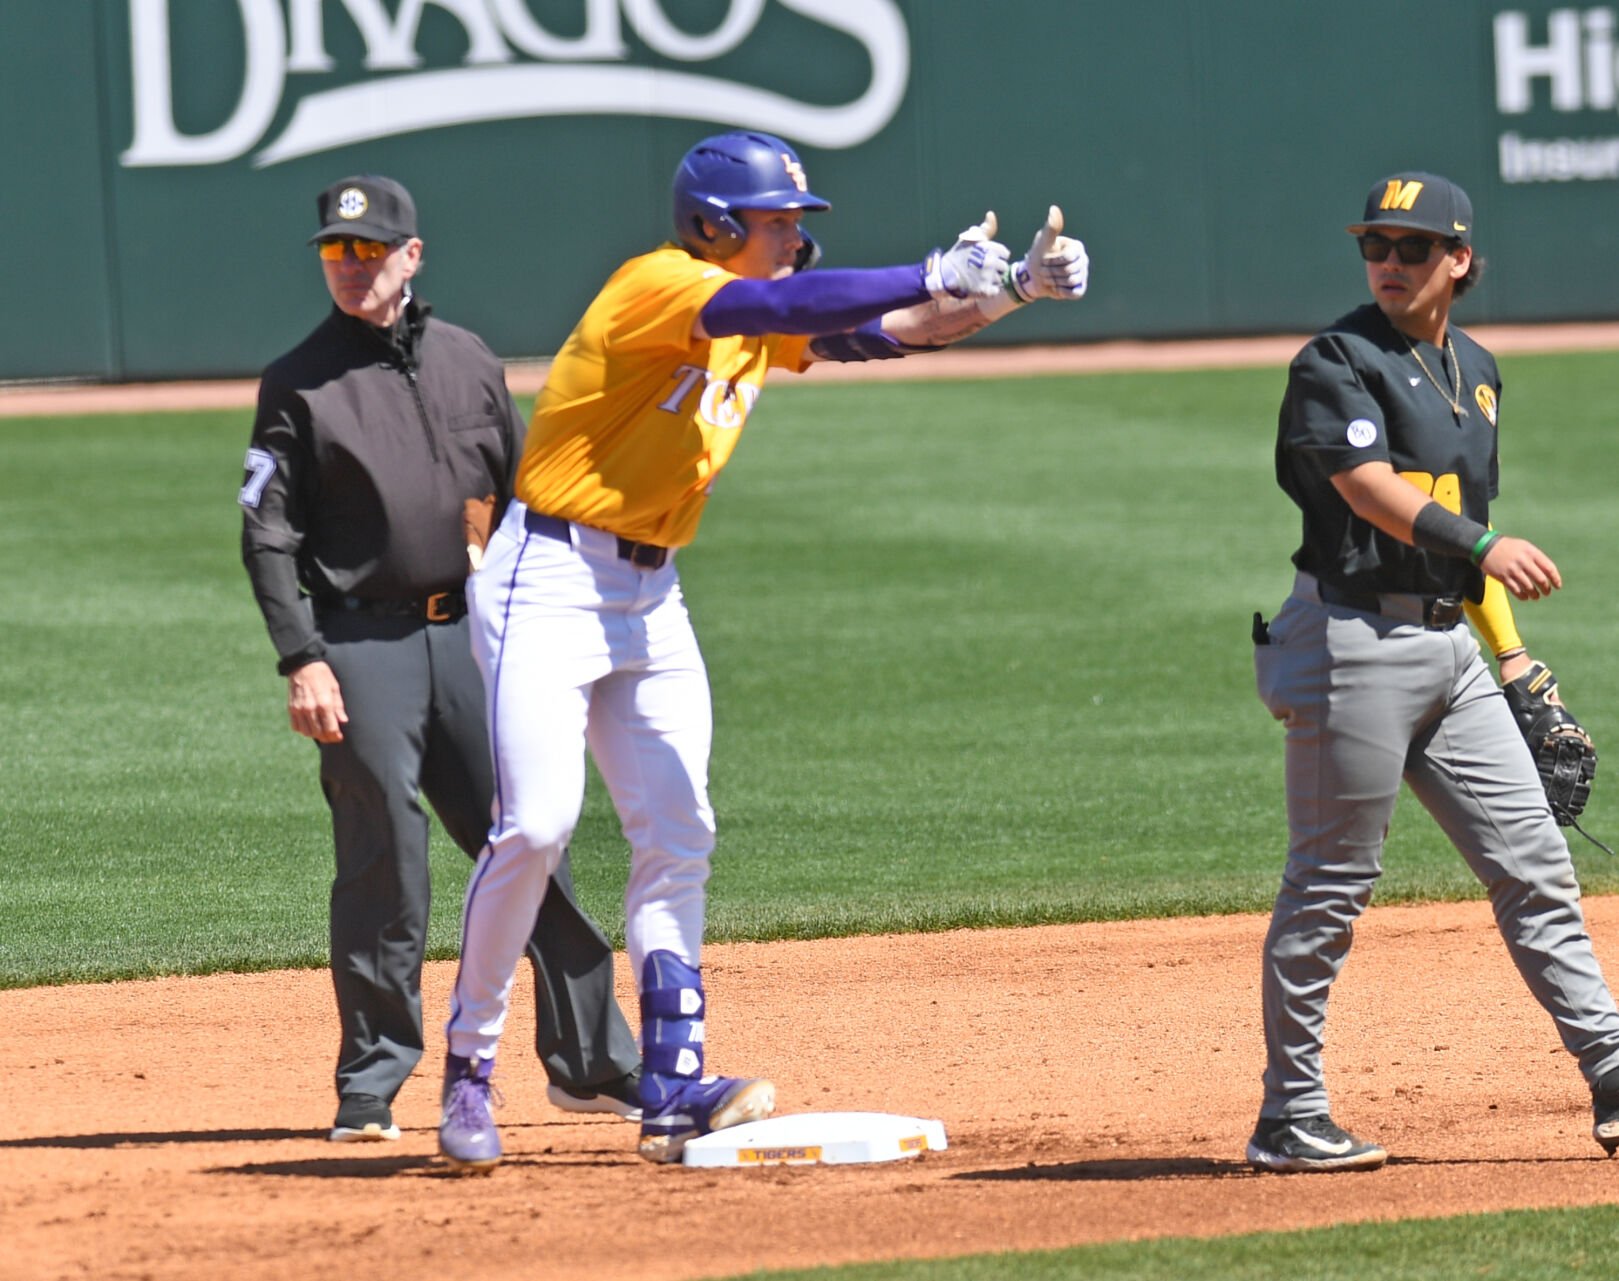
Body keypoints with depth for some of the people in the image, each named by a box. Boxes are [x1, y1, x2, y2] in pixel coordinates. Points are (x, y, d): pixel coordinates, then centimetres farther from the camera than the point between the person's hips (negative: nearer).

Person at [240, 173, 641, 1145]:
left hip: (470, 634, 3)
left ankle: (595, 1064, 11)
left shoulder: (469, 363, 12)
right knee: (383, 864, -6)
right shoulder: (300, 384, 1)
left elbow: (522, 499, 17)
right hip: (362, 646, -3)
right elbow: (269, 536, -3)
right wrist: (303, 661, -13)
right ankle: (371, 1088, 3)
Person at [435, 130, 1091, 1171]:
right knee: (537, 822, -15)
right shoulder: (660, 285, -15)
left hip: (650, 596, 9)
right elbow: (781, 307, -32)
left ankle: (676, 1087, -1)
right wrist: (936, 276, -35)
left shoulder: (762, 320, 11)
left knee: (678, 836, 1)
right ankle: (468, 1065, -3)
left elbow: (892, 330, 6)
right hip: (550, 578, -9)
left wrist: (1018, 287, -9)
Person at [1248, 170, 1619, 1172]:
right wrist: (1488, 549, -37)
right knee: (1332, 889, -2)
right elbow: (1375, 491, -23)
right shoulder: (1337, 362, -7)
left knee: (1535, 866, 4)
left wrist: (1513, 655, 18)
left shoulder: (1475, 372, 17)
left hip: (1450, 645, 7)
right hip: (1358, 643, -7)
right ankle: (1290, 1118, 4)